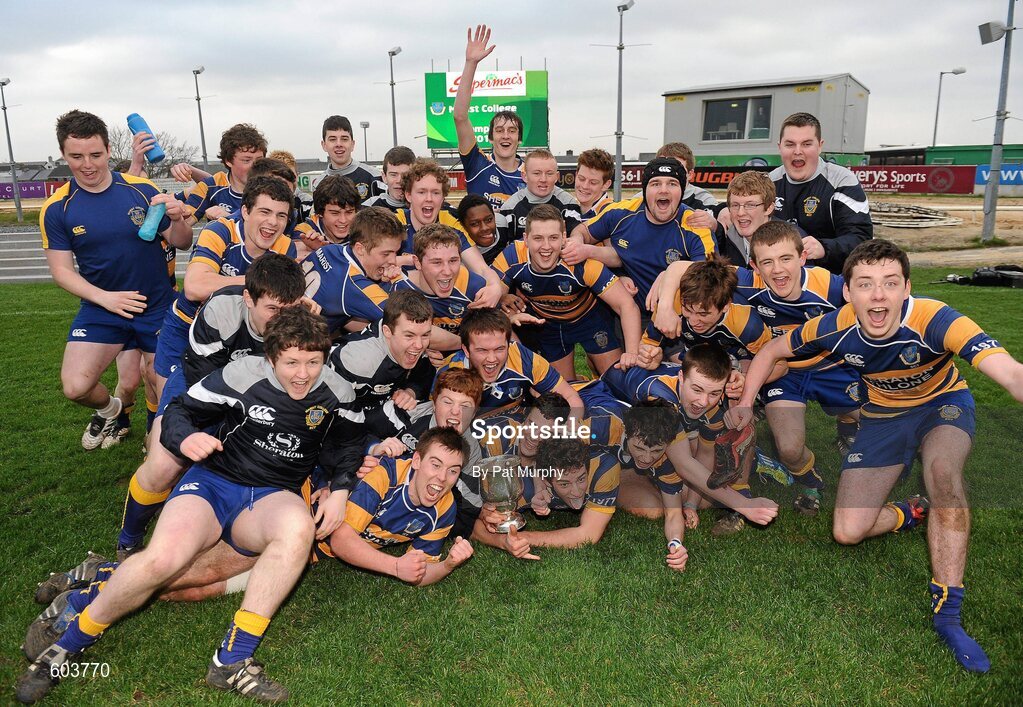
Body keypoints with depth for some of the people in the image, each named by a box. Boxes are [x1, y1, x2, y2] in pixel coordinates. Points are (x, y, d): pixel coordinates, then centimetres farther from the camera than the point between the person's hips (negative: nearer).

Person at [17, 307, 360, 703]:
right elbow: (179, 410, 1)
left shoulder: (337, 395, -1)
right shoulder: (244, 376, -8)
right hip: (214, 481, -1)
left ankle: (232, 662, -30)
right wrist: (185, 437, -21)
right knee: (162, 559, -31)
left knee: (298, 526, -37)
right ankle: (70, 643, -1)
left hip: (273, 496, 1)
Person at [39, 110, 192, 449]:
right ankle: (109, 408, 22)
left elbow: (181, 243, -2)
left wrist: (177, 219, -25)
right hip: (101, 308, 0)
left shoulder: (142, 190, -7)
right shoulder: (56, 209, -5)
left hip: (158, 306, 0)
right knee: (75, 387, -14)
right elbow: (61, 270, -2)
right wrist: (104, 297, -17)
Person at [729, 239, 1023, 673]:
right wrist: (745, 404, -17)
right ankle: (912, 515, 26)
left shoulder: (934, 320, -36)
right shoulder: (835, 329, -25)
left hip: (943, 404, -2)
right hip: (884, 414, 3)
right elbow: (770, 352, -6)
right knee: (847, 532, -8)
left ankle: (946, 612, -25)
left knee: (943, 470, -39)